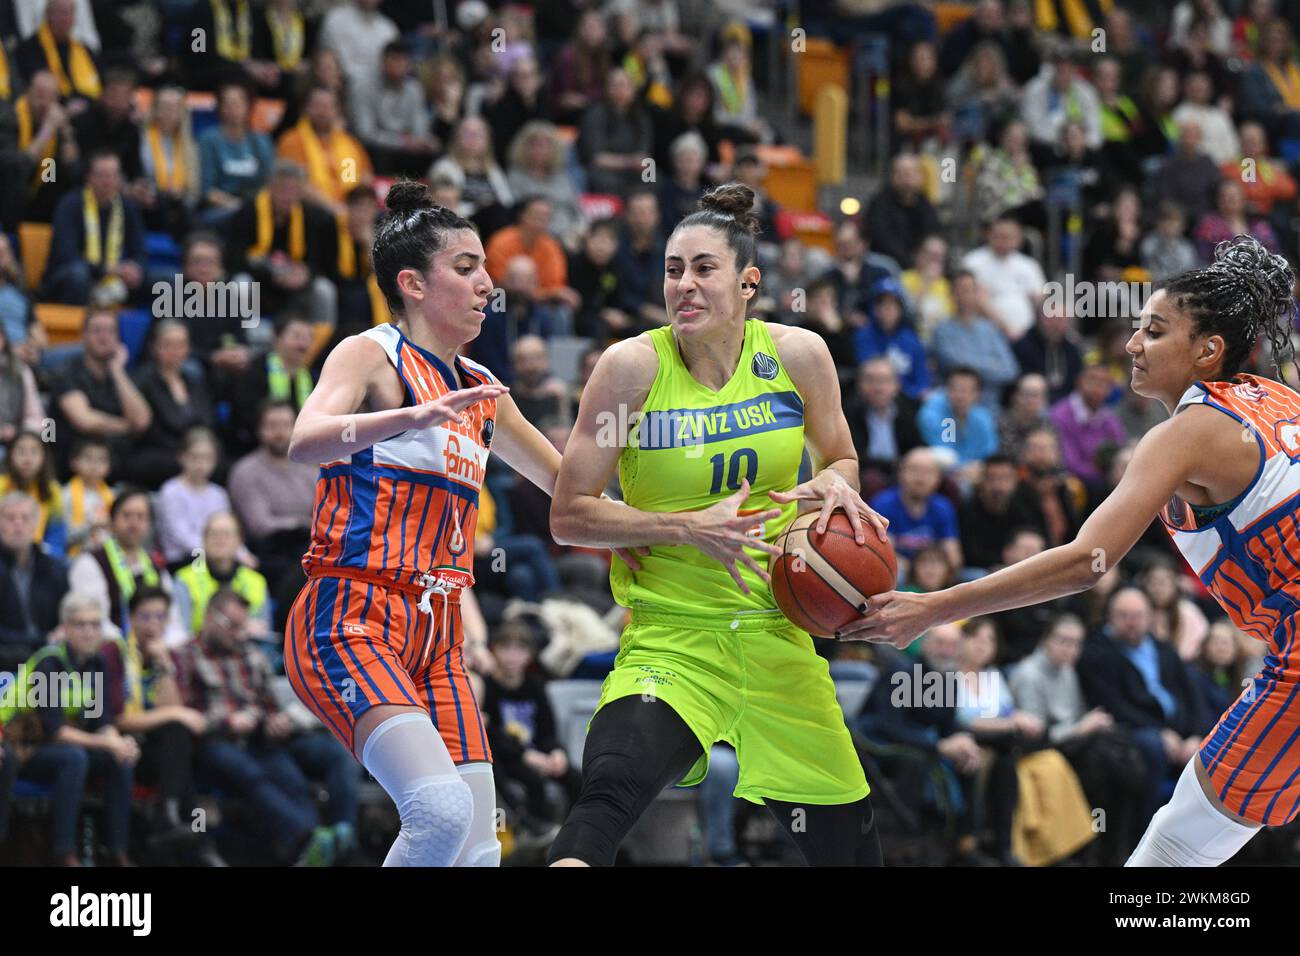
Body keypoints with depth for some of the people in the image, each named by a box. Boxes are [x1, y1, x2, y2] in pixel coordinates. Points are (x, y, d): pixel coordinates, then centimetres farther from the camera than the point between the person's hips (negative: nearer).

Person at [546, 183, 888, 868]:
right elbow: (568, 516, -7)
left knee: (848, 843, 11)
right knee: (611, 792, -35)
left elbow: (840, 459, 17)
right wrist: (692, 528, -19)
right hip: (671, 638, -4)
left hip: (777, 631, 4)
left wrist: (833, 487, -7)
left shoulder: (798, 355, -1)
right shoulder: (633, 365, -9)